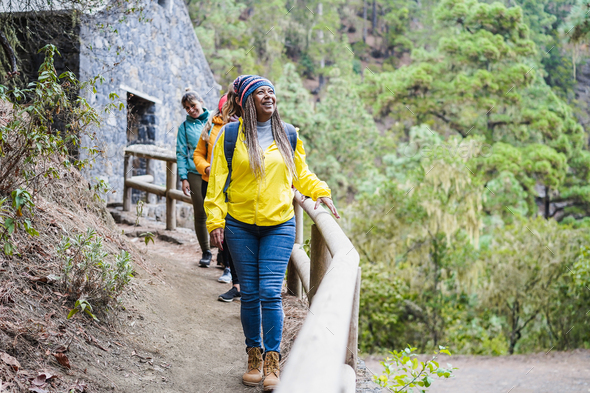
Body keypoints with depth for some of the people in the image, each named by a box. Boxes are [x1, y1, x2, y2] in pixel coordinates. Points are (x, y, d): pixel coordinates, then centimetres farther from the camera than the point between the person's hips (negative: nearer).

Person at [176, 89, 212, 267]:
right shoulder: (185, 127, 10)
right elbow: (181, 154, 9)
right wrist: (183, 178, 0)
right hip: (195, 174, 1)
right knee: (200, 214, 4)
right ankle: (205, 252, 18)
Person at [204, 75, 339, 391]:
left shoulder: (289, 135, 8)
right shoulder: (231, 134, 1)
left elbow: (300, 174, 19)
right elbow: (218, 180, 2)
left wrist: (320, 191, 2)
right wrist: (215, 221, -4)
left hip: (279, 226, 0)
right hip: (240, 226, 0)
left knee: (270, 292, -9)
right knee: (250, 294, 5)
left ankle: (272, 362, 0)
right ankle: (254, 357, 19)